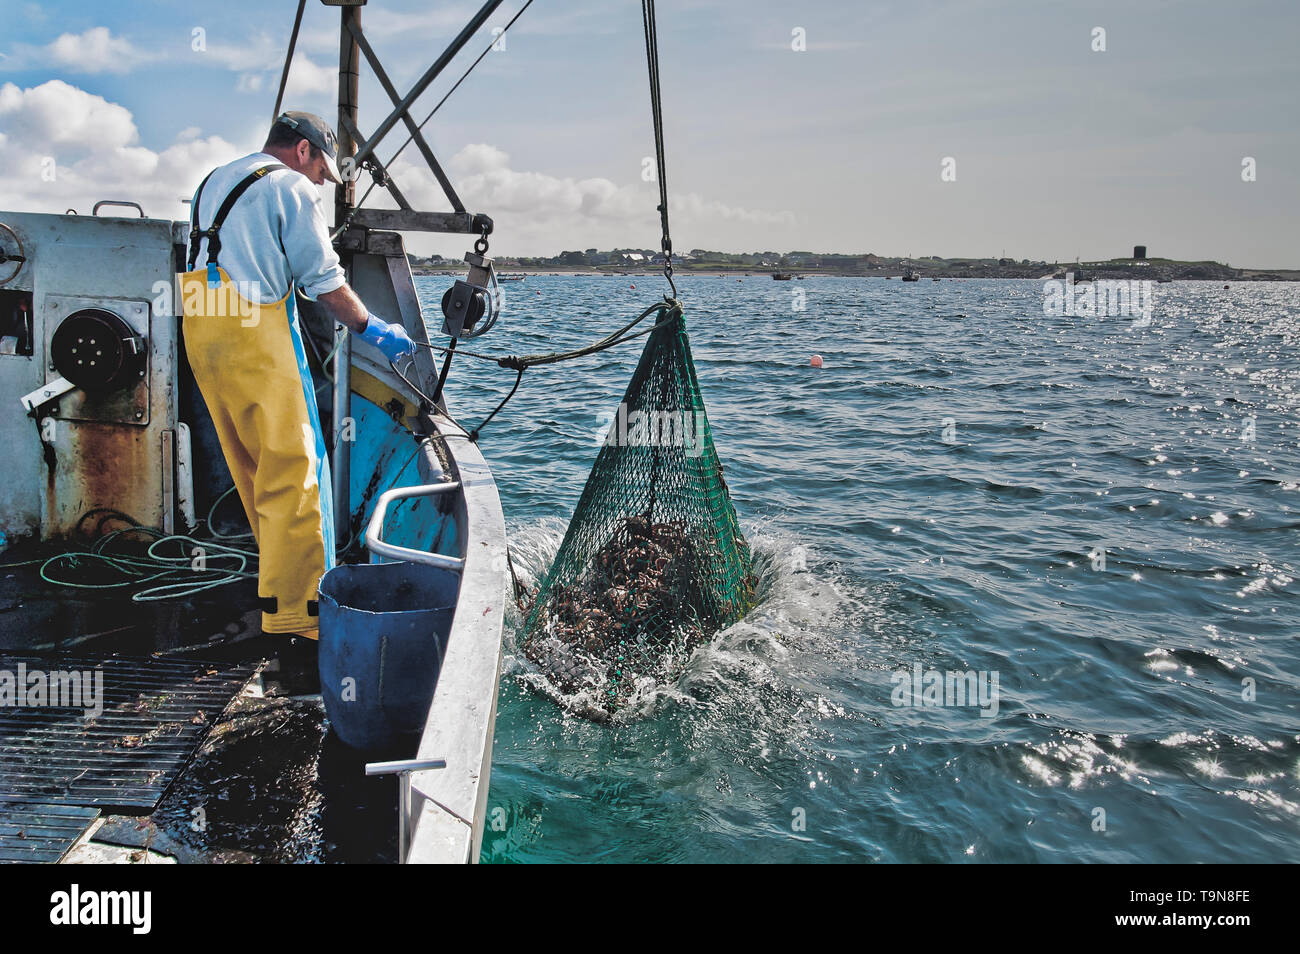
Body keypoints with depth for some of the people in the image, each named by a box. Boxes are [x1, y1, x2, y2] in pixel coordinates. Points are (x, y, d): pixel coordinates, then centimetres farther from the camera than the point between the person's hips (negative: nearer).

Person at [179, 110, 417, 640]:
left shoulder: (212, 182, 23)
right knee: (291, 468, -7)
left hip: (200, 335, 9)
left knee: (251, 467, 17)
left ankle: (283, 571, 30)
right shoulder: (290, 187, -4)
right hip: (257, 338, -9)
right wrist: (372, 329, 6)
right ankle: (293, 607, -9)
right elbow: (325, 282, -6)